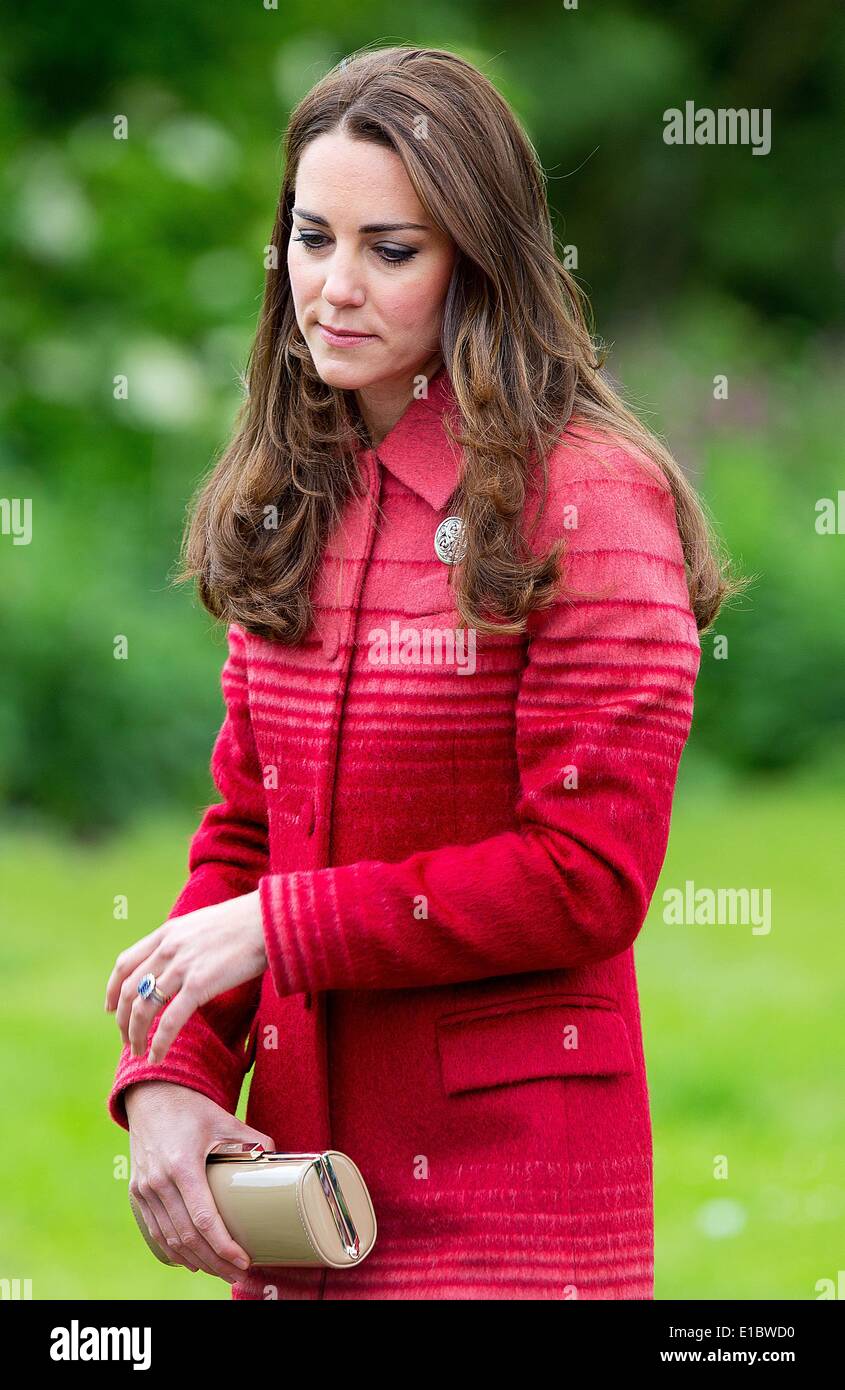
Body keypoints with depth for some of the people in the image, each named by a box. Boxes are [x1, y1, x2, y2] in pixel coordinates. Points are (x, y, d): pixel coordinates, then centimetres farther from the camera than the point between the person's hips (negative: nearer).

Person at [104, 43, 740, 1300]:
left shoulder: (586, 501, -11)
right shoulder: (292, 506, 10)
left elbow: (586, 877, -16)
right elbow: (242, 832, 10)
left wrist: (276, 926, -14)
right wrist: (168, 1074, -6)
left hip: (507, 1184, -6)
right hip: (299, 1151, 6)